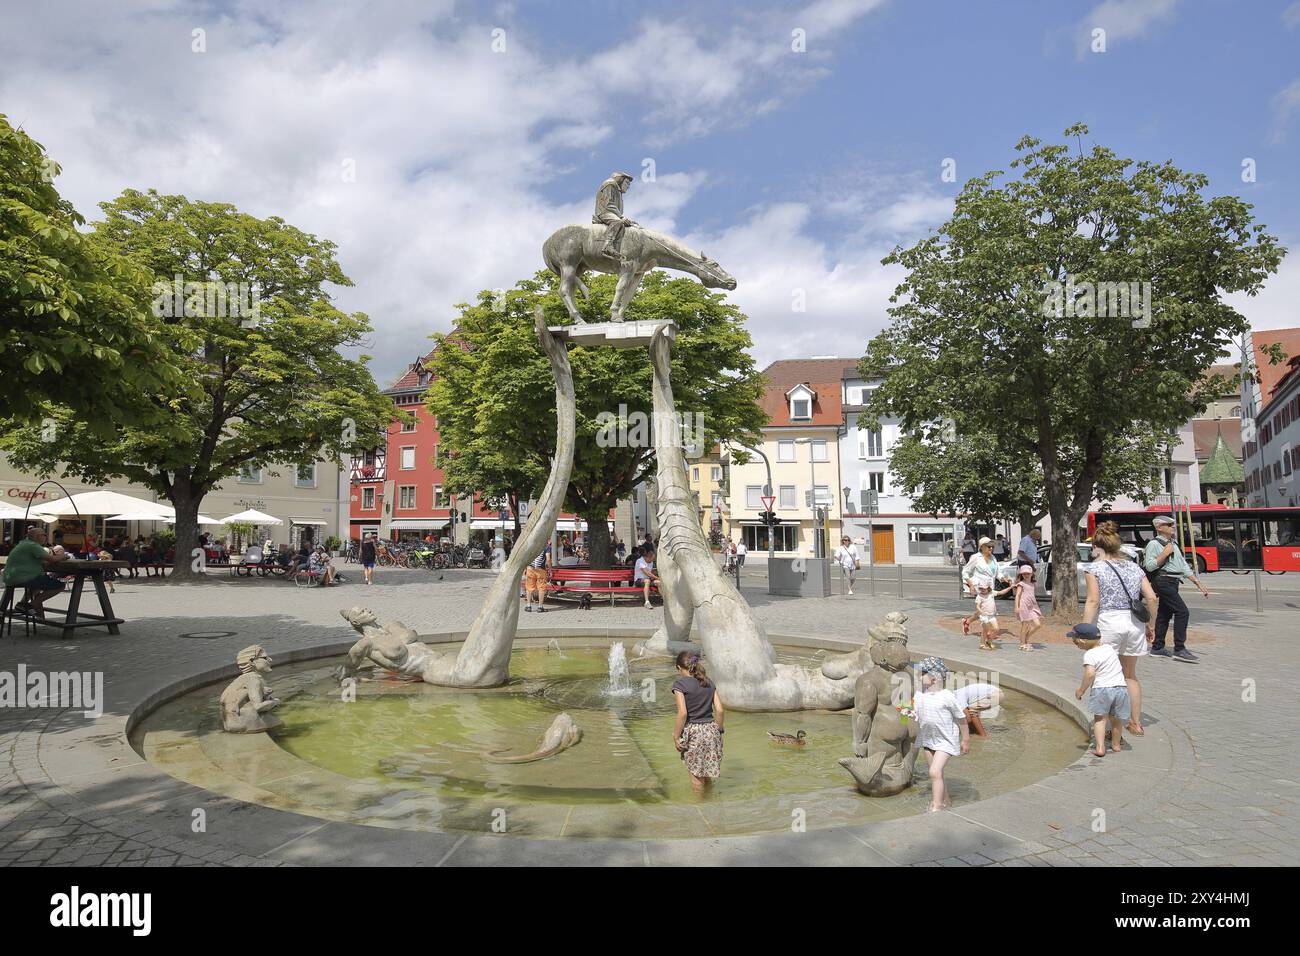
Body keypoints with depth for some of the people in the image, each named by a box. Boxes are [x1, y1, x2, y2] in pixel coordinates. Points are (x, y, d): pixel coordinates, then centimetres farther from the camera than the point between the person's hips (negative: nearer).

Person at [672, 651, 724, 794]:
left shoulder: (679, 684, -8)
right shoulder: (708, 682, 8)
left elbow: (683, 713, -16)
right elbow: (719, 710, 4)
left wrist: (676, 737, -8)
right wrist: (718, 730, 15)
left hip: (693, 732, -5)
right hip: (711, 730, 5)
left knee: (696, 776, 7)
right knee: (708, 774, 17)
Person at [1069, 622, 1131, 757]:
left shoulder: (1090, 655, -10)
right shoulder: (1108, 647, 12)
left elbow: (1090, 674, -21)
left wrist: (1081, 690, -12)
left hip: (1102, 689, -6)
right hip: (1121, 686, 6)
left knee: (1099, 718, 6)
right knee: (1115, 718, 21)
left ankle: (1100, 747, -4)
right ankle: (1116, 744, 36)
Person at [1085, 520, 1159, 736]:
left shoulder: (1094, 568, -4)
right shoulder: (1134, 567, 10)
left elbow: (1093, 601, -12)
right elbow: (1151, 597, 4)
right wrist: (1151, 625, 14)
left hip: (1107, 623, -5)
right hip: (1134, 623, 5)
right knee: (1130, 675, 20)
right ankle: (1136, 723, 27)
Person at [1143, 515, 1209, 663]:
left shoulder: (1174, 544, 20)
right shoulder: (1154, 544, -8)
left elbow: (1184, 566, 21)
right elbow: (1150, 566, -17)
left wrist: (1198, 583, 15)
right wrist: (1165, 553, -17)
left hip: (1173, 583, 9)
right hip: (1164, 582, -9)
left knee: (1164, 615, 11)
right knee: (1182, 612, -15)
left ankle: (1157, 648, 17)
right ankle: (1179, 650, -14)